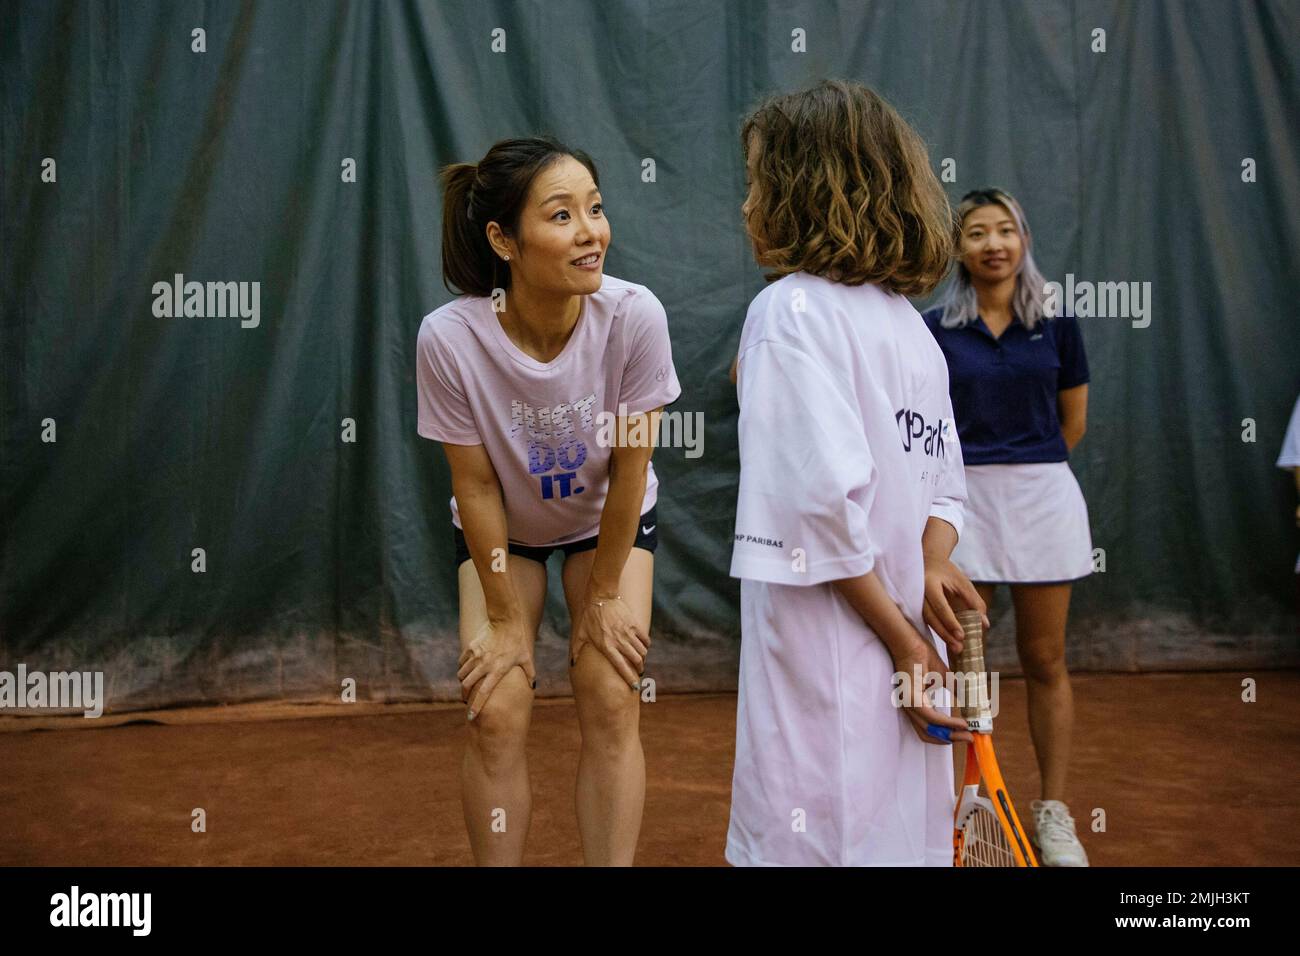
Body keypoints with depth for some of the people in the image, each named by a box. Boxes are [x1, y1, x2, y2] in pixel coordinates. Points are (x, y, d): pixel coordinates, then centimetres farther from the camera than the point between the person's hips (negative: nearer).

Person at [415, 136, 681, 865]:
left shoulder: (634, 316, -31)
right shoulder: (450, 337, -31)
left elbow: (630, 469, -18)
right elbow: (476, 486, -18)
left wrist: (604, 596, -8)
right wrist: (506, 619, -9)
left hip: (611, 520, 0)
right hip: (503, 530, 0)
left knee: (611, 704, -7)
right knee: (498, 716, -7)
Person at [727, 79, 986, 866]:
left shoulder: (793, 307, -10)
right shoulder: (907, 318, 15)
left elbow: (826, 497, -20)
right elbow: (946, 481, 15)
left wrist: (903, 640, -13)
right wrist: (933, 565, -2)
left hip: (825, 665, -8)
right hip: (904, 655, 8)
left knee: (816, 843, 1)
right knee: (901, 840, 15)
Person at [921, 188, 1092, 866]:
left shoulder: (1055, 324, 3)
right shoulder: (934, 329, 0)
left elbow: (1073, 420, 12)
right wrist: (978, 470, 10)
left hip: (1043, 498, 1)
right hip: (961, 502, -1)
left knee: (1044, 660, 8)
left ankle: (1054, 811, 19)